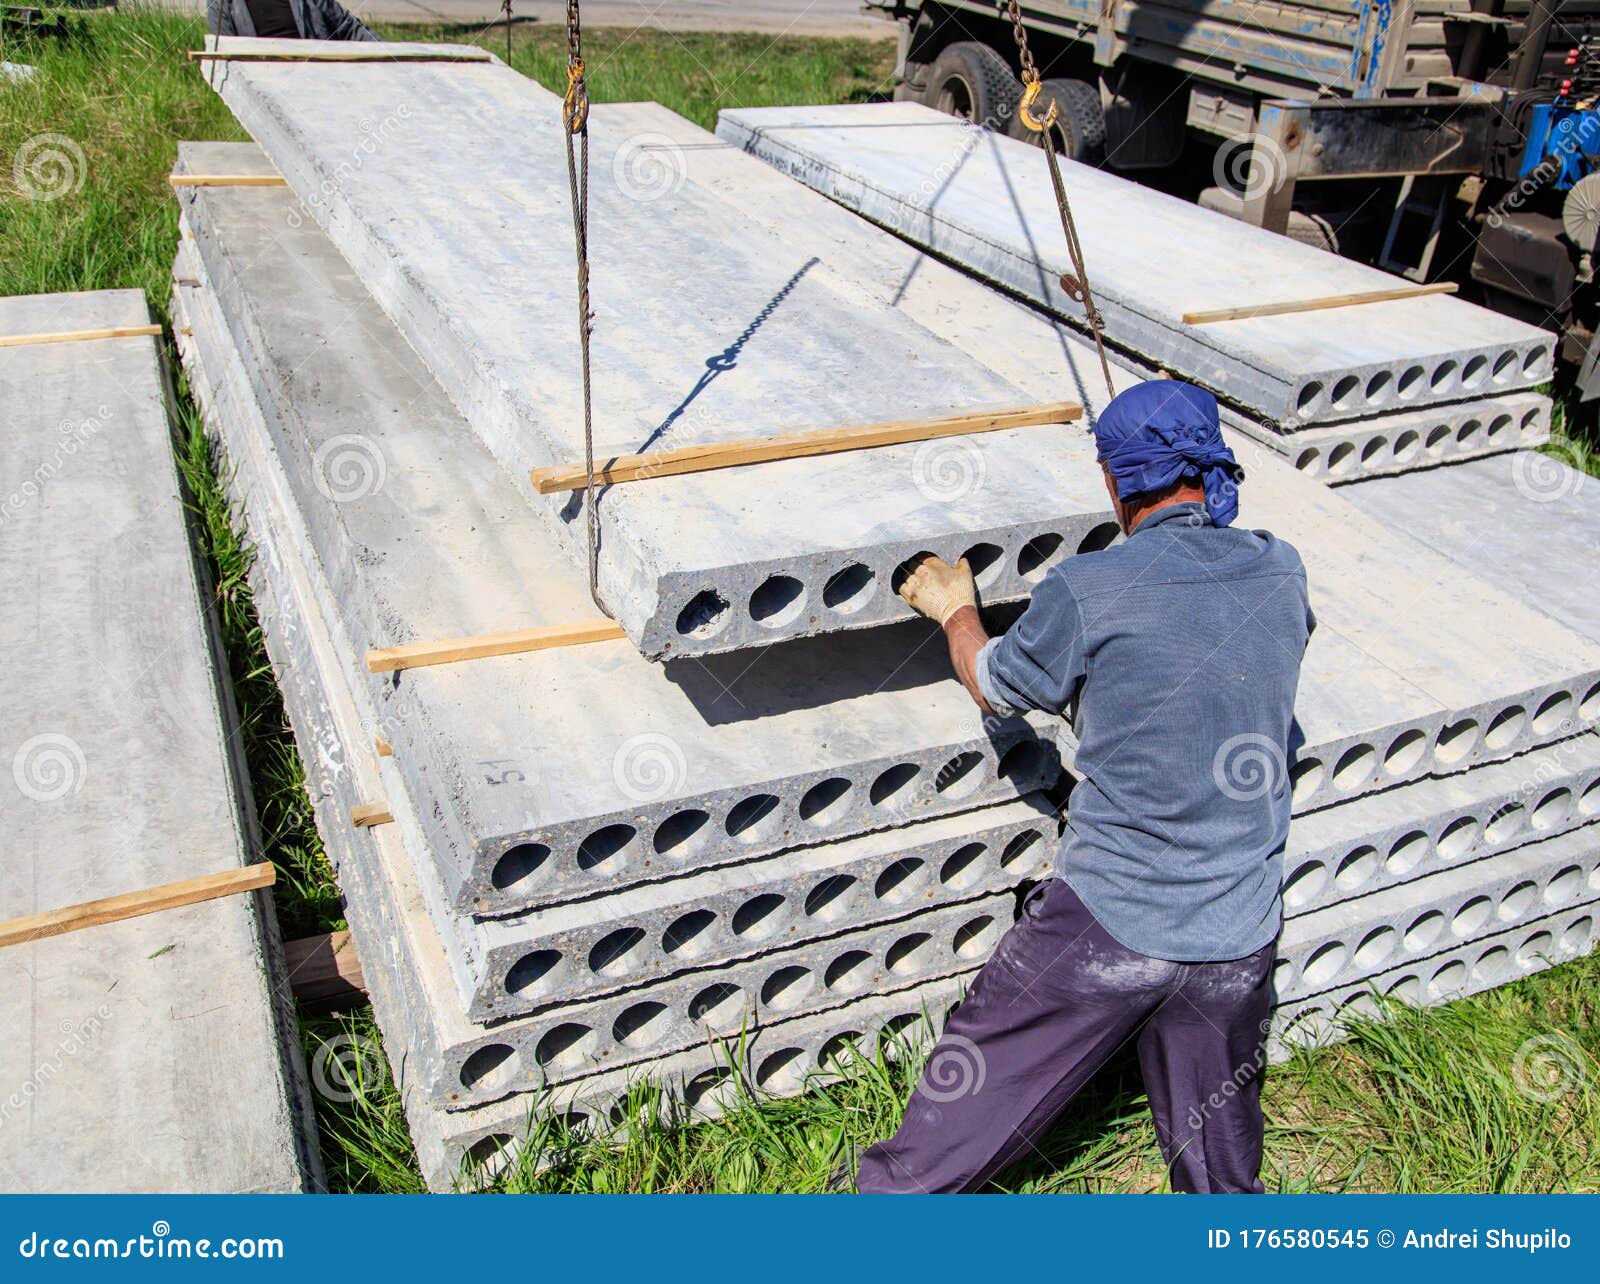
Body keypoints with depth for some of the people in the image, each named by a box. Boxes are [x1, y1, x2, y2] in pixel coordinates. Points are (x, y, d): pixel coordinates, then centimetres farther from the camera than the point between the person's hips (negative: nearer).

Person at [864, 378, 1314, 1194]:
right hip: (1239, 937, 4)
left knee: (976, 1094, 17)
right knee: (1221, 1162, 22)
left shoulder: (1089, 591, -16)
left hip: (1108, 924, -4)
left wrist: (956, 612, 23)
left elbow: (993, 686, 2)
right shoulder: (1279, 572, -2)